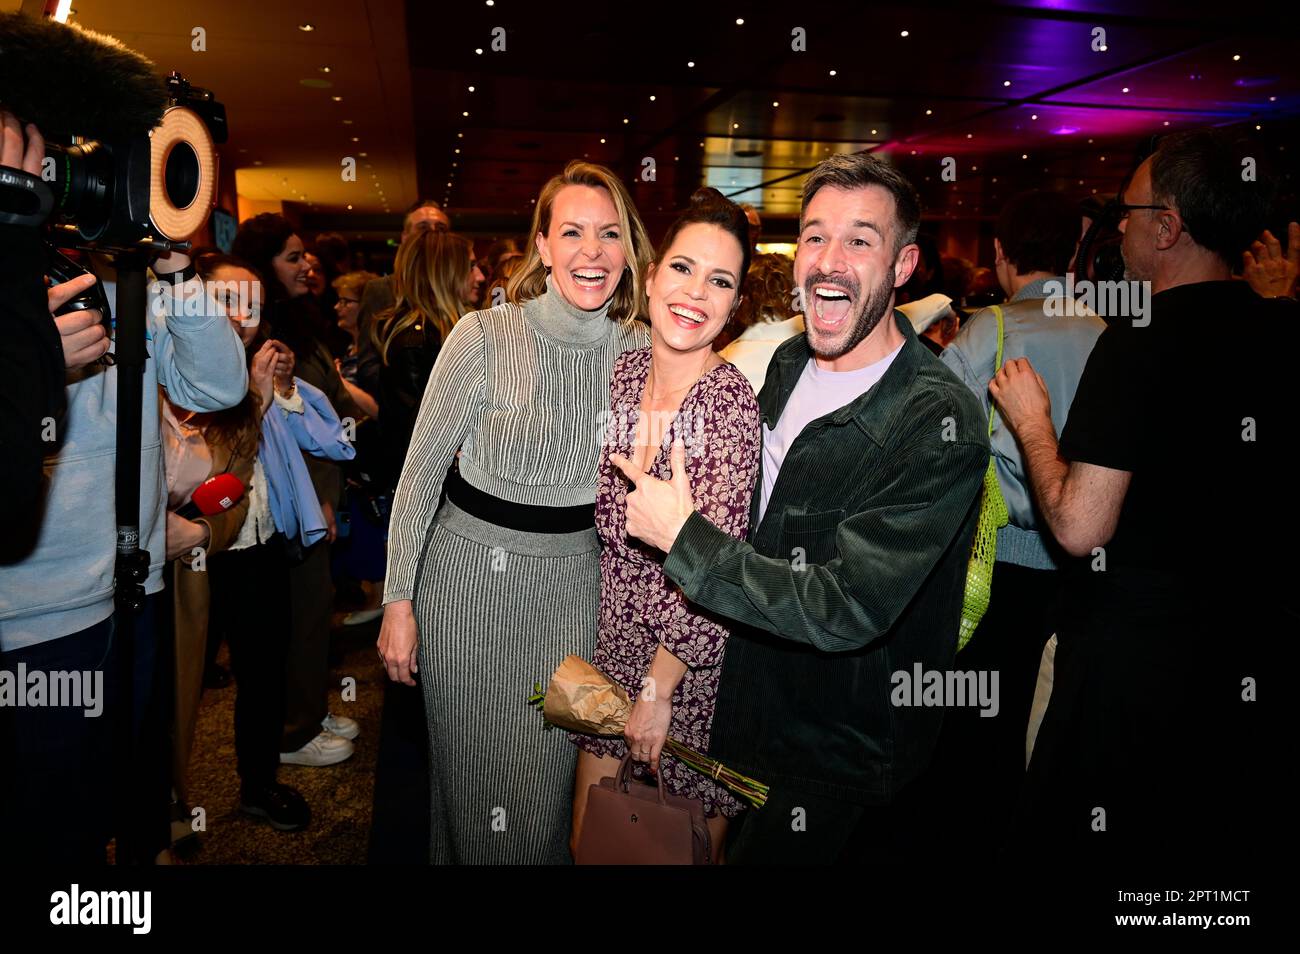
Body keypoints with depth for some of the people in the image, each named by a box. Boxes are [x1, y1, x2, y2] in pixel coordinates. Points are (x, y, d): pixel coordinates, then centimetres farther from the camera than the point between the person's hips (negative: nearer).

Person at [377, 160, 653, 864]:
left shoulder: (641, 353, -4)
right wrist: (398, 599, -6)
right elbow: (420, 471, -6)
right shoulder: (483, 337, -13)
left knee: (545, 781, 10)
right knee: (466, 770, 14)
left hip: (573, 582, 2)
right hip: (469, 573, -2)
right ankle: (457, 855, 43)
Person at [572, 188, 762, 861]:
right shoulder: (620, 373, -3)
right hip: (615, 639, 5)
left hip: (695, 656, -5)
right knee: (588, 841, 20)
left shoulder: (736, 405, -22)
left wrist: (659, 687, -16)